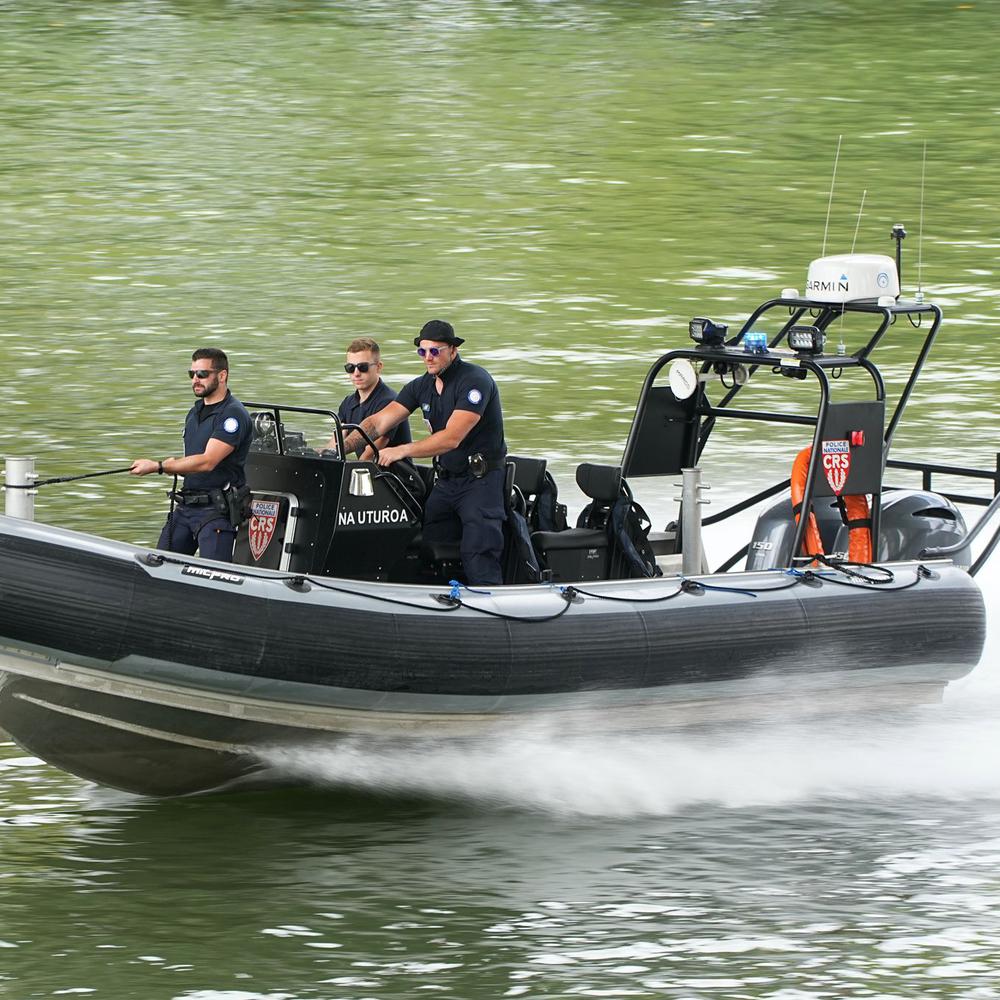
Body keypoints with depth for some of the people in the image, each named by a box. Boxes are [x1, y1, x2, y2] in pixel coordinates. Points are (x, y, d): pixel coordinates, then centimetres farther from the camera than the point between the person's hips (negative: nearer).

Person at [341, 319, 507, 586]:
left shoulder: (475, 380, -15)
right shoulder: (422, 386, 9)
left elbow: (452, 438, -25)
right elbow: (380, 421, 2)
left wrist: (402, 450, -32)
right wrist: (342, 446, -14)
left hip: (481, 480, -8)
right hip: (445, 481, 8)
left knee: (477, 553, -21)